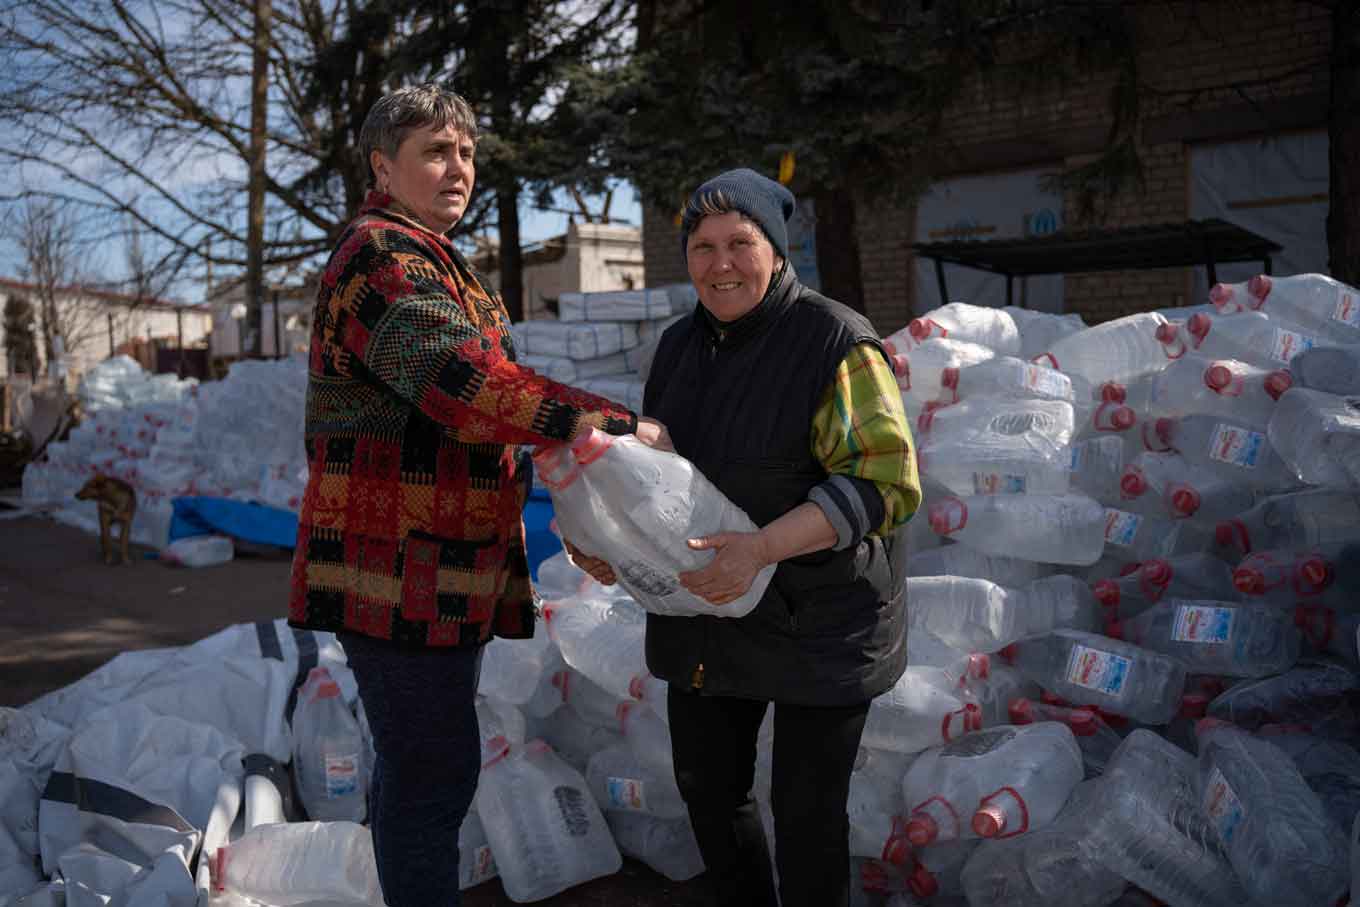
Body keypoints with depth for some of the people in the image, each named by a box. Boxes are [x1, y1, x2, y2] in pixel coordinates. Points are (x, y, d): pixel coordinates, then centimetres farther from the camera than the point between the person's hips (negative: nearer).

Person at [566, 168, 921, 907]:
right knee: (706, 787, 18)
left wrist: (760, 548, -31)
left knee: (805, 808, 6)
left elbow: (883, 482, -21)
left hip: (819, 618, -6)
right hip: (707, 611, 7)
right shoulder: (679, 345, 7)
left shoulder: (837, 343, -15)